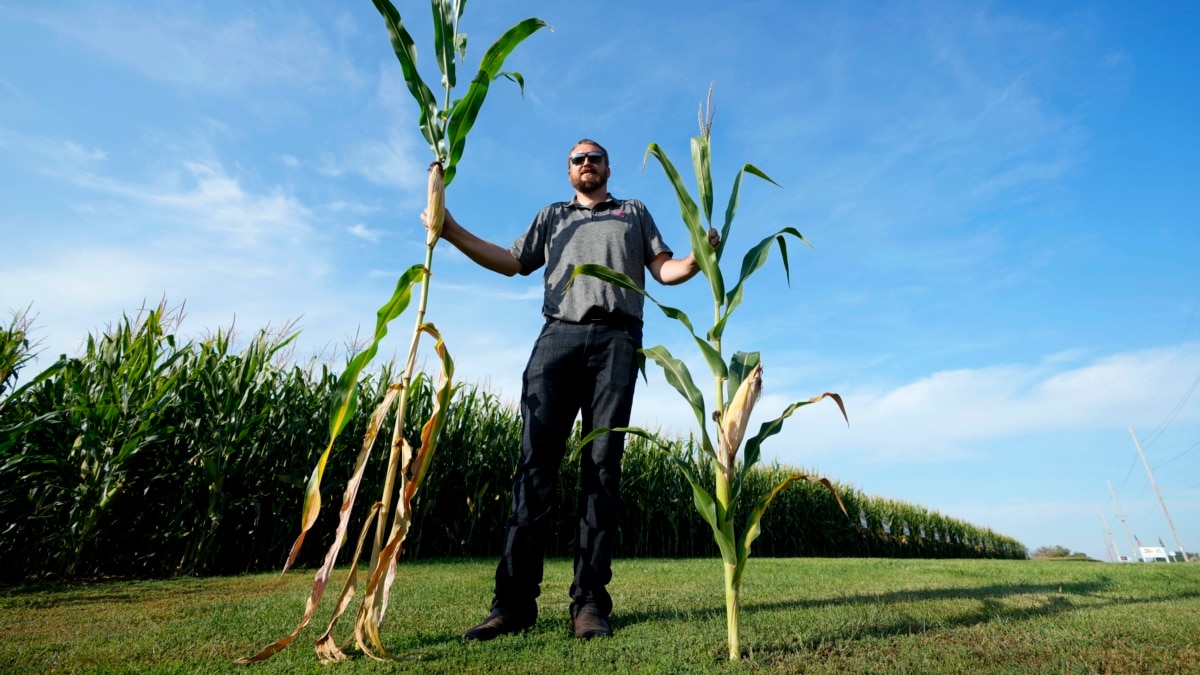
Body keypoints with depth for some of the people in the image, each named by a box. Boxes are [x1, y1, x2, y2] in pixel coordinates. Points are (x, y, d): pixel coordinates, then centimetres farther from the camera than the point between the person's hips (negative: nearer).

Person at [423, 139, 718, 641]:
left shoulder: (634, 212, 28)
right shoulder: (552, 216, 30)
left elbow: (665, 270, 17)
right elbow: (511, 262, 20)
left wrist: (698, 257, -4)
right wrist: (453, 232, 10)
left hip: (615, 340, -1)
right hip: (558, 337, 1)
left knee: (602, 463, -7)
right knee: (536, 459, -9)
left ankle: (590, 603, -4)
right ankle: (513, 602, -6)